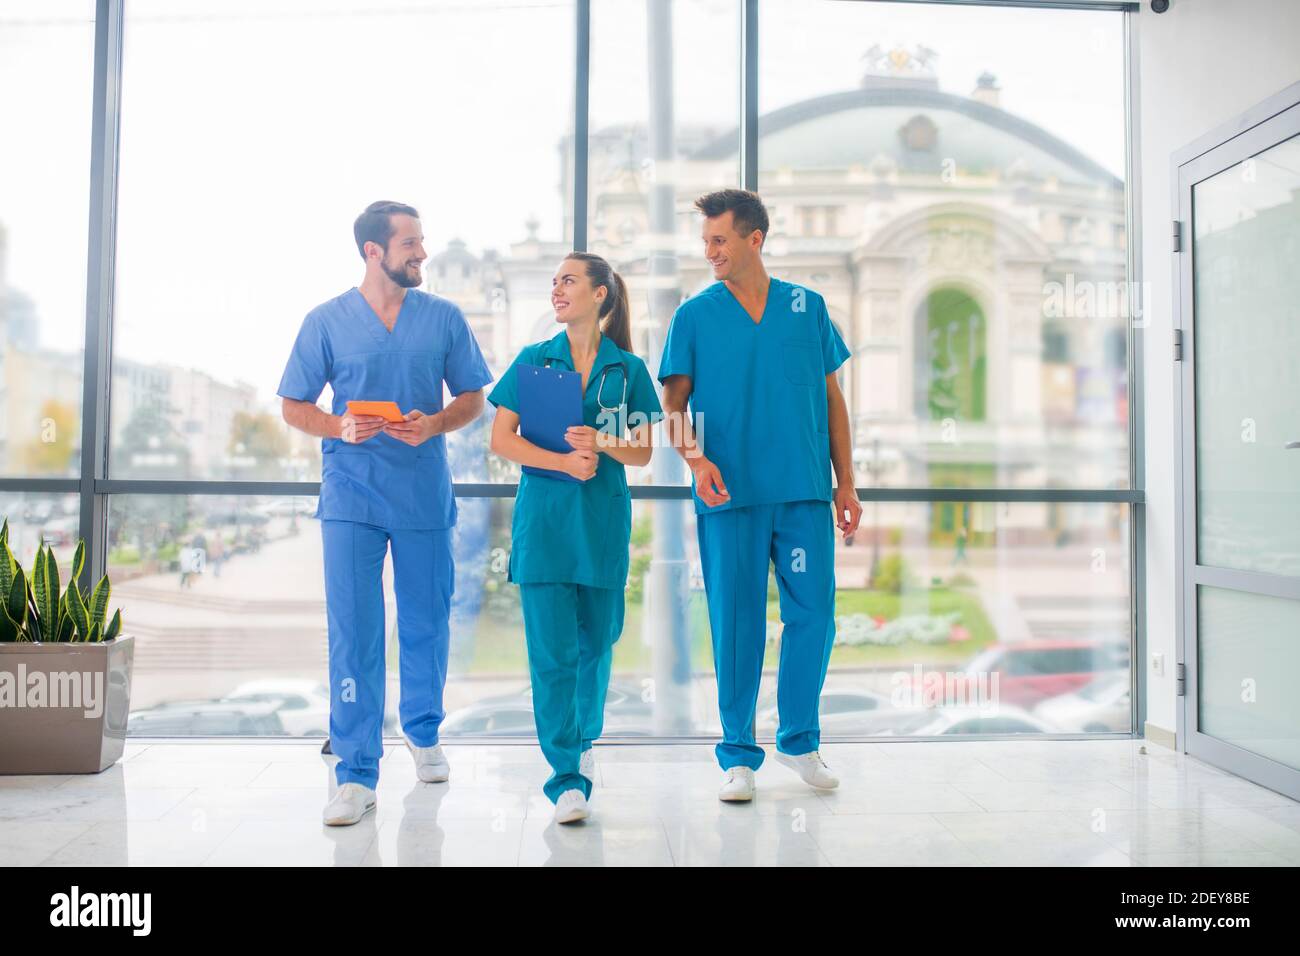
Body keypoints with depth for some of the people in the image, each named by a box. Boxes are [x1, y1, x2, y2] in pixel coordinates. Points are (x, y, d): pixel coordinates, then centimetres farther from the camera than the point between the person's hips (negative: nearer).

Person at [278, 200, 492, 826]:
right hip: (352, 497, -1)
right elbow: (294, 406, 6)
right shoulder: (326, 321, 3)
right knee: (353, 632, -5)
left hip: (426, 496, 2)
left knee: (426, 623, 11)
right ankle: (356, 773, 2)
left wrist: (433, 425, -12)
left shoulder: (444, 318, 6)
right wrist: (340, 427, -13)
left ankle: (423, 733, 34)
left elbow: (472, 399, 9)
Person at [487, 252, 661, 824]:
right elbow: (501, 440, 0)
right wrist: (563, 461, -13)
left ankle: (583, 739, 37)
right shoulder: (533, 361, 5)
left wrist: (600, 444, -13)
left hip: (604, 520, 1)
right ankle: (567, 779, -1)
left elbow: (642, 452, 7)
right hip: (543, 519, -1)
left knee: (596, 640, 12)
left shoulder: (628, 369, 6)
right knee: (551, 648, -6)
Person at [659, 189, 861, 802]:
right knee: (736, 625, 3)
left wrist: (846, 485, 8)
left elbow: (832, 398, 12)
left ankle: (799, 740, 23)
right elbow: (674, 405, 2)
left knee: (813, 616, 3)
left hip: (805, 494, 2)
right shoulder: (694, 315, 4)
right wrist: (695, 458, -18)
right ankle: (738, 755, 17)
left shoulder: (807, 307, 9)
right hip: (730, 495, -1)